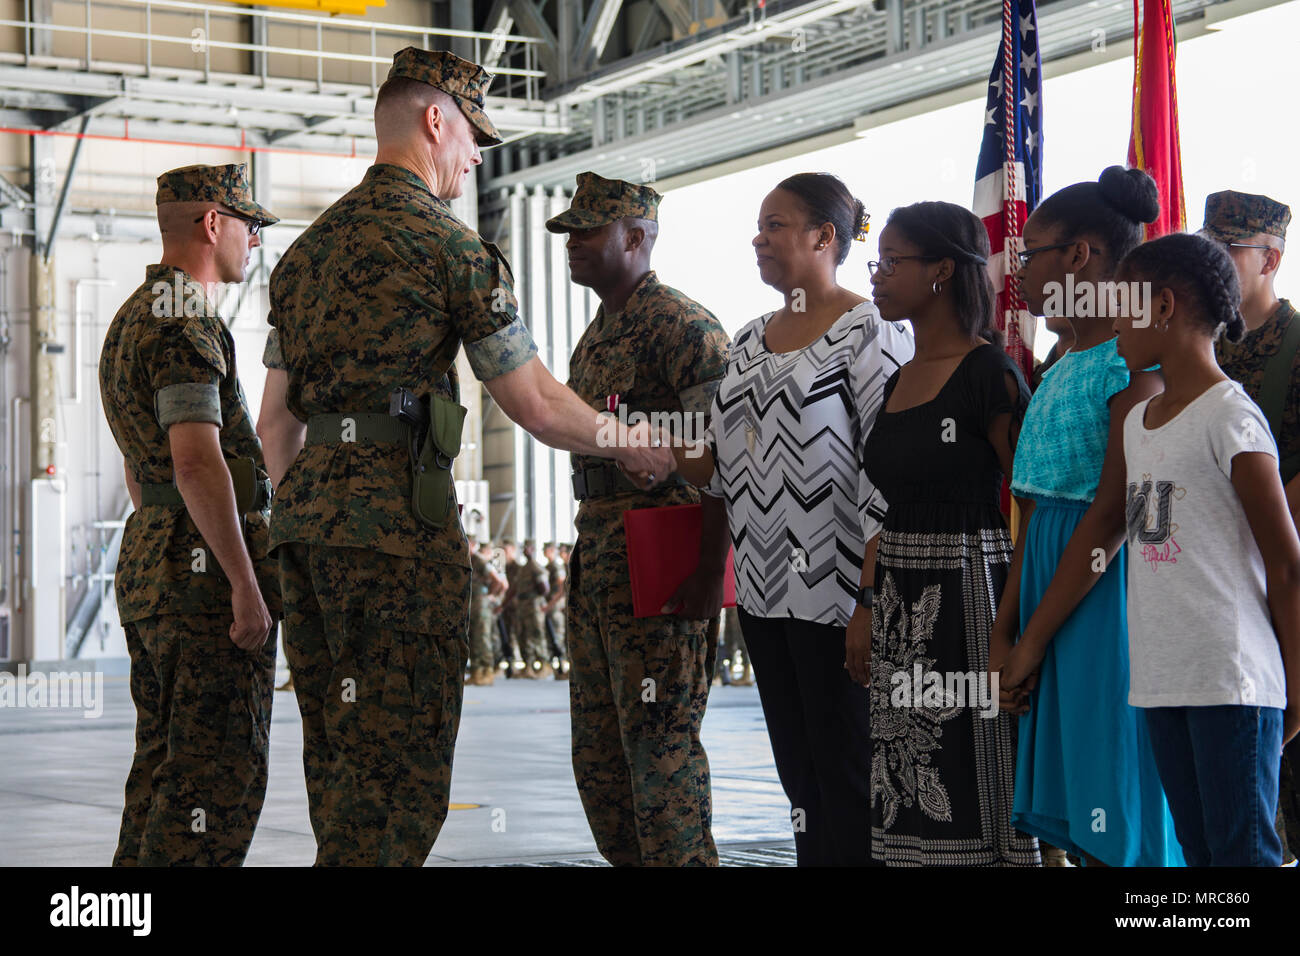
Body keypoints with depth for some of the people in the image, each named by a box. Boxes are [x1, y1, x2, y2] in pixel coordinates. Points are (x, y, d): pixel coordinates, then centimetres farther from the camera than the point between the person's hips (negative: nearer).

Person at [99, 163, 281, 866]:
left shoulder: (132, 318, 20)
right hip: (206, 570, -10)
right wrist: (246, 583, -23)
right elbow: (198, 463, -24)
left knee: (167, 765, 13)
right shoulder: (184, 322, -14)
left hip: (149, 565, 10)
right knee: (220, 771, -8)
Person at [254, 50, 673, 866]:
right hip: (399, 522, -8)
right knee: (399, 771, -5)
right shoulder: (453, 247, -6)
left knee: (338, 760, 13)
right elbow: (534, 404, -2)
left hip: (306, 519, 8)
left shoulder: (308, 247, 17)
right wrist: (629, 444, 14)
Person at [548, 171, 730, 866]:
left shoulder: (683, 326, -10)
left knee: (660, 742, -7)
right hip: (594, 553, 9)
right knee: (598, 753, 12)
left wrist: (709, 572, -22)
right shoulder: (594, 338, 19)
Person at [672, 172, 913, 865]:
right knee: (799, 775, 13)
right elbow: (721, 464, 20)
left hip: (833, 590, -7)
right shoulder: (750, 340, 16)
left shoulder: (869, 330, -7)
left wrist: (871, 602, -19)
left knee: (847, 781, -3)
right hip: (764, 588, 8)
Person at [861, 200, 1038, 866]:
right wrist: (865, 609, 13)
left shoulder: (991, 375, -11)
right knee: (907, 807, 10)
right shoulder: (898, 382, 14)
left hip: (967, 597, -8)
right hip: (899, 606, 8)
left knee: (975, 799, -3)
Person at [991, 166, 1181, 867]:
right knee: (1080, 825, 10)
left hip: (1109, 592, -9)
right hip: (1050, 582, 9)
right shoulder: (1063, 366, 15)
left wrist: (1034, 638, -15)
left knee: (1122, 818, -4)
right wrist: (1003, 631, 5)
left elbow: (1113, 512, -18)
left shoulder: (1137, 360, -12)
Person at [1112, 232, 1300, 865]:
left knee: (1242, 850, -4)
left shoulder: (1231, 418, -11)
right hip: (1161, 678, 8)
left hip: (1232, 680, -8)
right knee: (1198, 849, 12)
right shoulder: (1137, 420, 14)